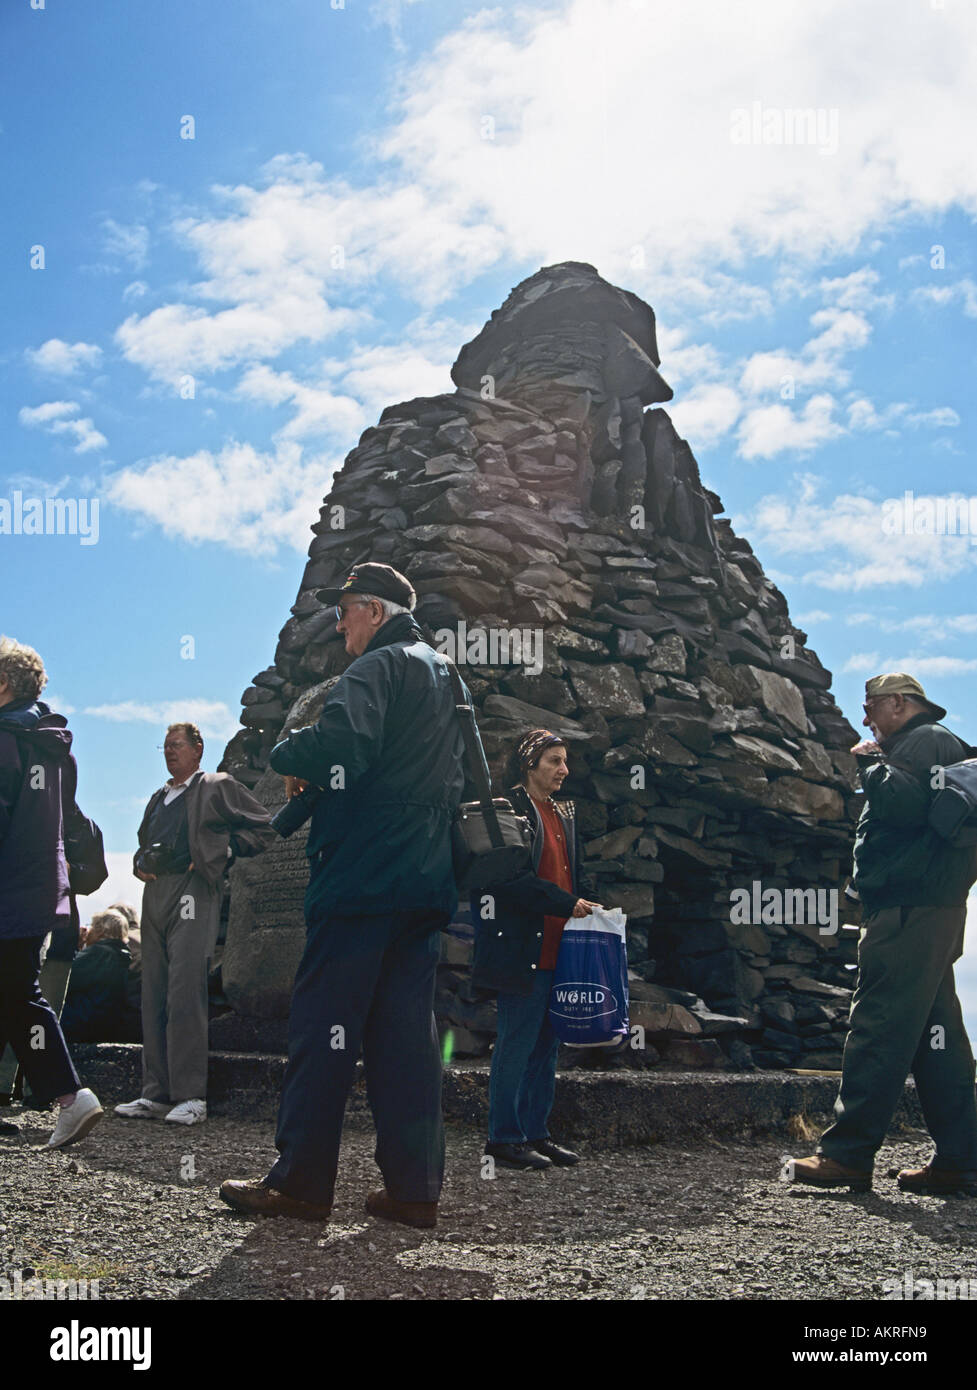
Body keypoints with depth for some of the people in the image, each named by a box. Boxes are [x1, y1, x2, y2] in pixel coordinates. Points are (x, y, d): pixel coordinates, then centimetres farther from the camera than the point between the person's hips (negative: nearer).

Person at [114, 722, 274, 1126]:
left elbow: (263, 828, 3)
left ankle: (191, 1096, -11)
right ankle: (156, 1093, 9)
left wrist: (220, 853, -5)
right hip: (155, 896, 7)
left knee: (185, 994, -13)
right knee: (154, 997, 5)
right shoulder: (159, 798, 26)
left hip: (192, 894, -7)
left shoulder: (217, 787, 5)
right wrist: (140, 862, 12)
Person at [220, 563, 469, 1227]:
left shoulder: (379, 667, -6)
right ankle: (415, 1186, 7)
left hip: (365, 875, -8)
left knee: (325, 1022, -2)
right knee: (408, 1029, 7)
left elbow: (342, 740, -26)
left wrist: (288, 755, -5)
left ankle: (302, 1180, 2)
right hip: (428, 879, 8)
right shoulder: (445, 675, 22)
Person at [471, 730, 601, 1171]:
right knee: (517, 1041, -3)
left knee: (546, 1043, 12)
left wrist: (585, 908, 7)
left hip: (558, 947, 8)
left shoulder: (565, 813, 18)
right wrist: (565, 903, -17)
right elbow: (513, 880, -17)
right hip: (523, 947, -8)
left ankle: (535, 1131, 20)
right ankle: (504, 1137, 6)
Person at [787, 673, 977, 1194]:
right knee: (933, 1034, 10)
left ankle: (847, 1155, -10)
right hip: (934, 910, 11)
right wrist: (877, 762, 19)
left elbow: (904, 803, -23)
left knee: (879, 1030, -11)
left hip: (908, 912, -11)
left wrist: (871, 761, -9)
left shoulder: (924, 741, -7)